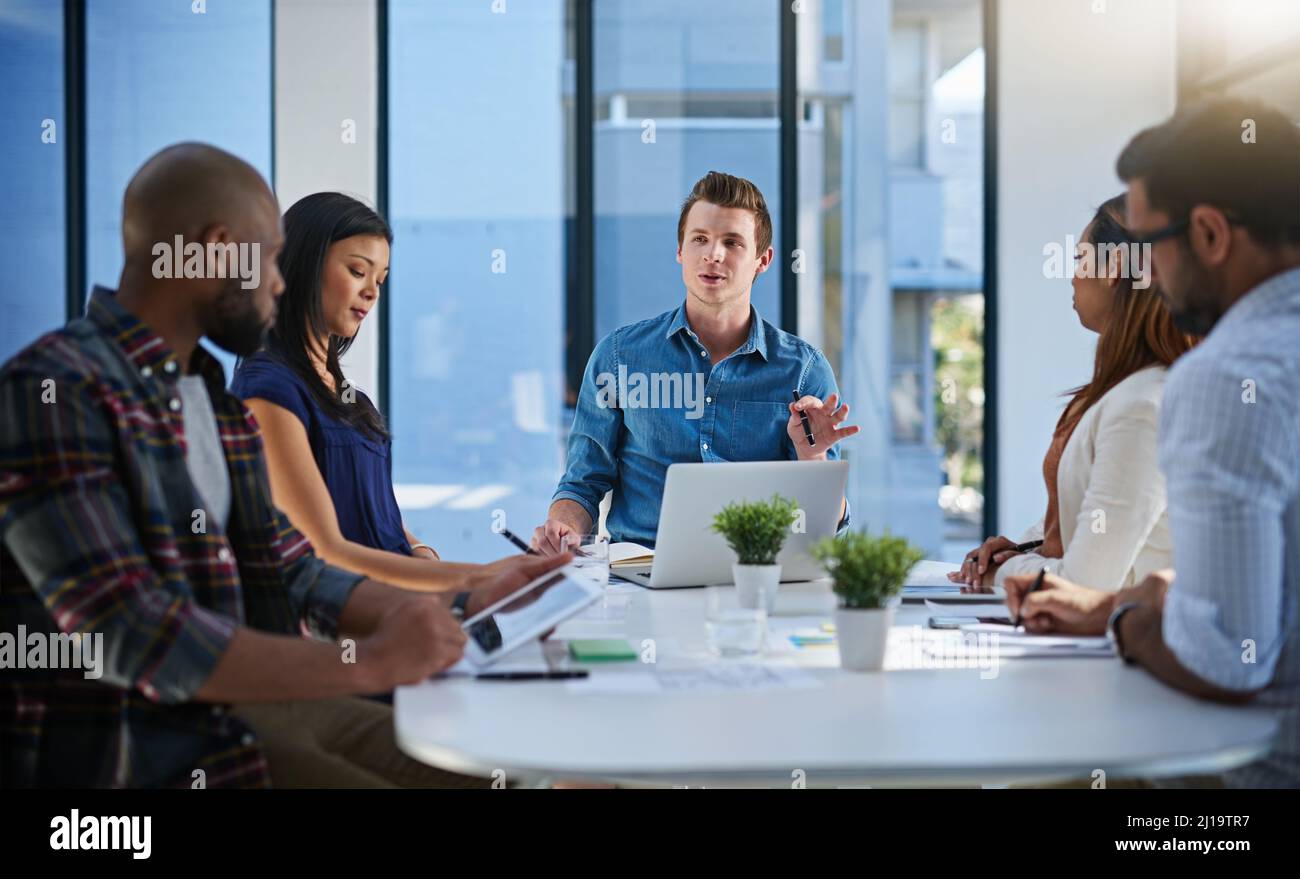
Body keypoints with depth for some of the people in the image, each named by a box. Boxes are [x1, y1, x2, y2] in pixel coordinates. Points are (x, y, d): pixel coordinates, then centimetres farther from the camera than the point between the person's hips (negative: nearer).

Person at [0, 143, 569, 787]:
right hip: (124, 745, -8)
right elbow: (128, 637, -25)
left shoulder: (214, 395, 14)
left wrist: (464, 605, 7)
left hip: (238, 701, 9)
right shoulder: (53, 390, -16)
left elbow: (295, 582, 17)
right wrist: (367, 662, -26)